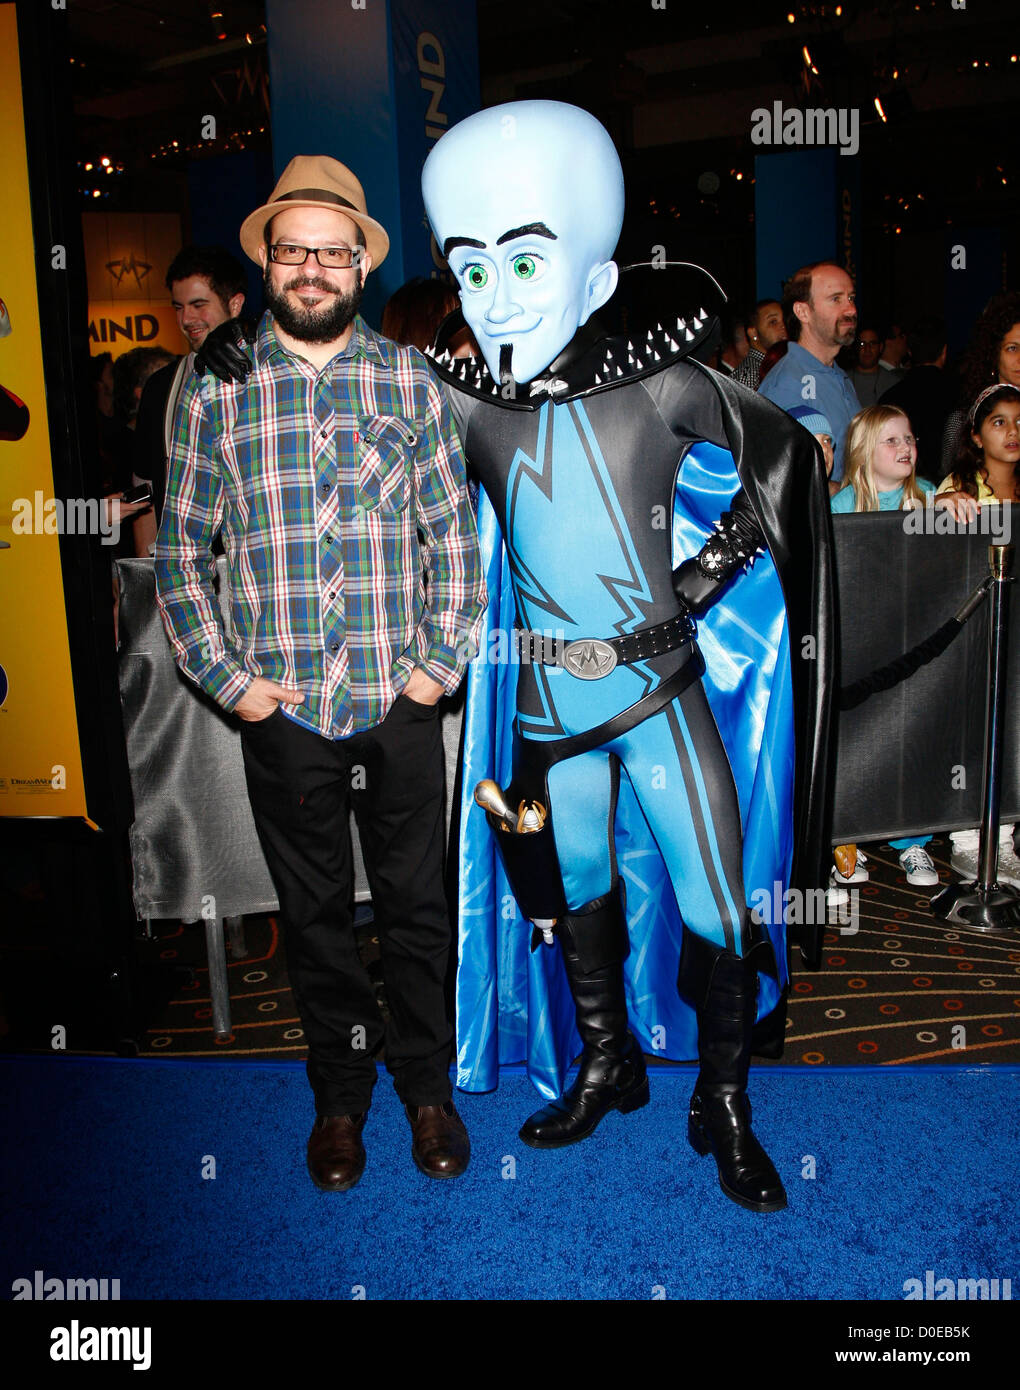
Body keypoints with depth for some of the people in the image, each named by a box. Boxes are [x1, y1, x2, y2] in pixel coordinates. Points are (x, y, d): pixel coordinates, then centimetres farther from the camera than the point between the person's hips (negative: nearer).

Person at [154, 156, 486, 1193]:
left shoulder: (407, 379, 3)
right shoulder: (215, 387, 2)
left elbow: (454, 534, 4)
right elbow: (179, 548, 4)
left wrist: (440, 662, -4)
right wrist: (227, 678, -4)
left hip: (401, 706, 0)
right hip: (282, 712, 0)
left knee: (416, 906, 11)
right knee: (314, 912, 13)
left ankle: (427, 1083, 33)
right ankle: (341, 1091, 33)